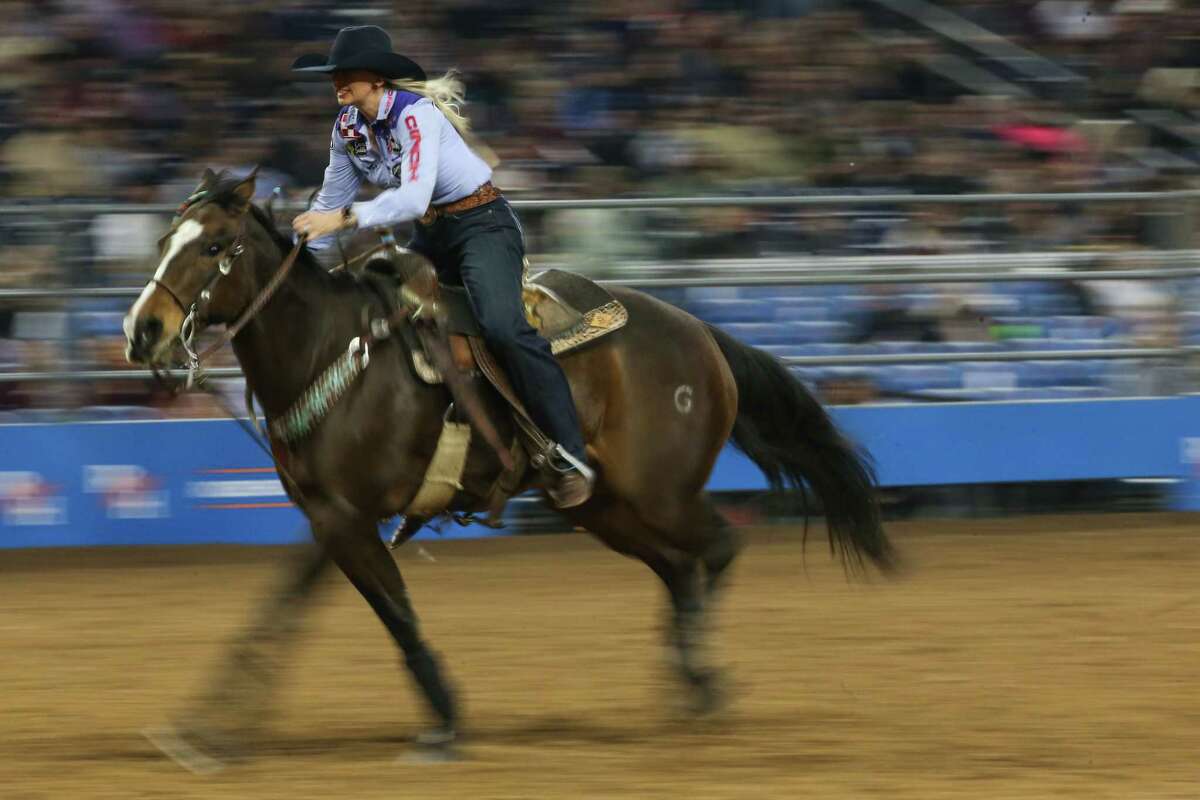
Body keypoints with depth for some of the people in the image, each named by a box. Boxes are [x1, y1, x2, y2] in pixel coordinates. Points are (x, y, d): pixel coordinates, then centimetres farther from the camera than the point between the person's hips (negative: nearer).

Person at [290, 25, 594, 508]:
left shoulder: (414, 114, -24)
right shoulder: (349, 126, 0)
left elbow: (413, 196, -36)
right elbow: (332, 198, 10)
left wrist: (344, 218, -42)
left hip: (482, 224, -9)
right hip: (431, 236, 9)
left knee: (503, 326, -30)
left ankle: (570, 458, -30)